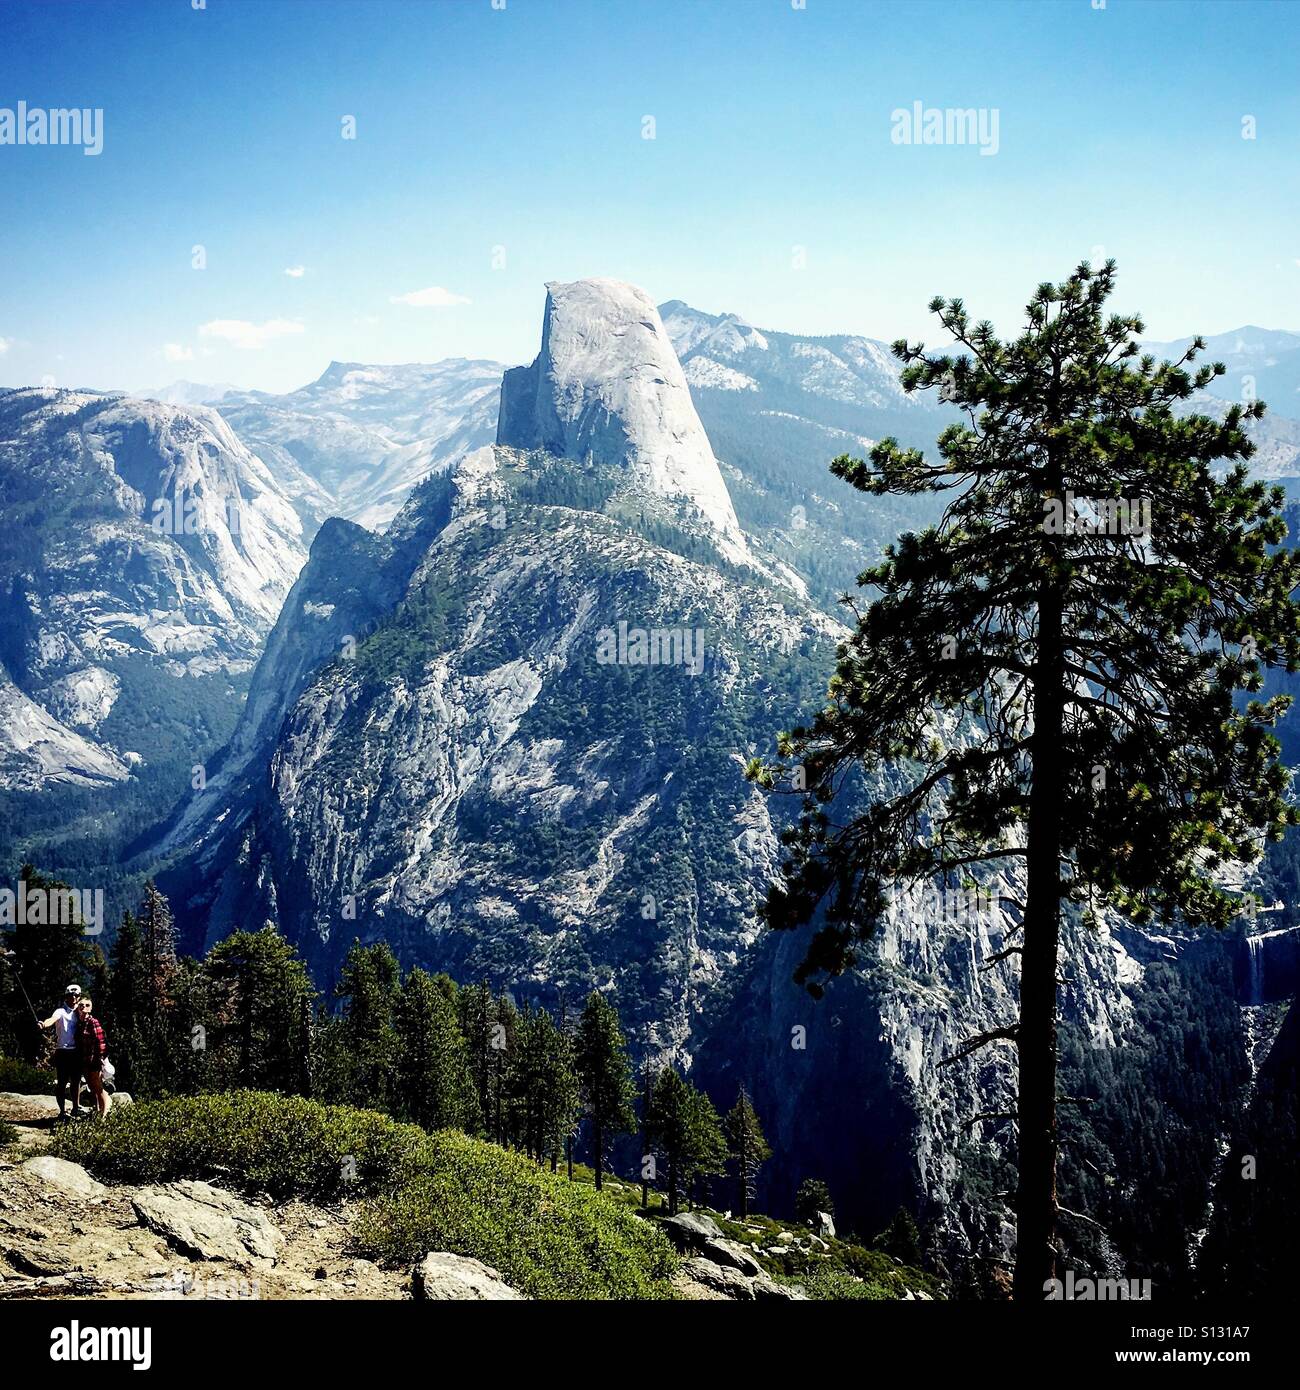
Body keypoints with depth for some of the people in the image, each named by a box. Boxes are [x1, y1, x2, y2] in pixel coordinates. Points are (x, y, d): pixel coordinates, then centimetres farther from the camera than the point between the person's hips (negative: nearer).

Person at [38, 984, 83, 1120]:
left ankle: (76, 1109, 22)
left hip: (76, 1051, 5)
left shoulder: (78, 1012, 11)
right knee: (61, 1082, 0)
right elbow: (53, 1019, -28)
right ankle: (62, 1112, 7)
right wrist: (44, 1024, -51)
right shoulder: (61, 1011, -6)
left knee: (76, 1081, 10)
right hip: (62, 1051, -5)